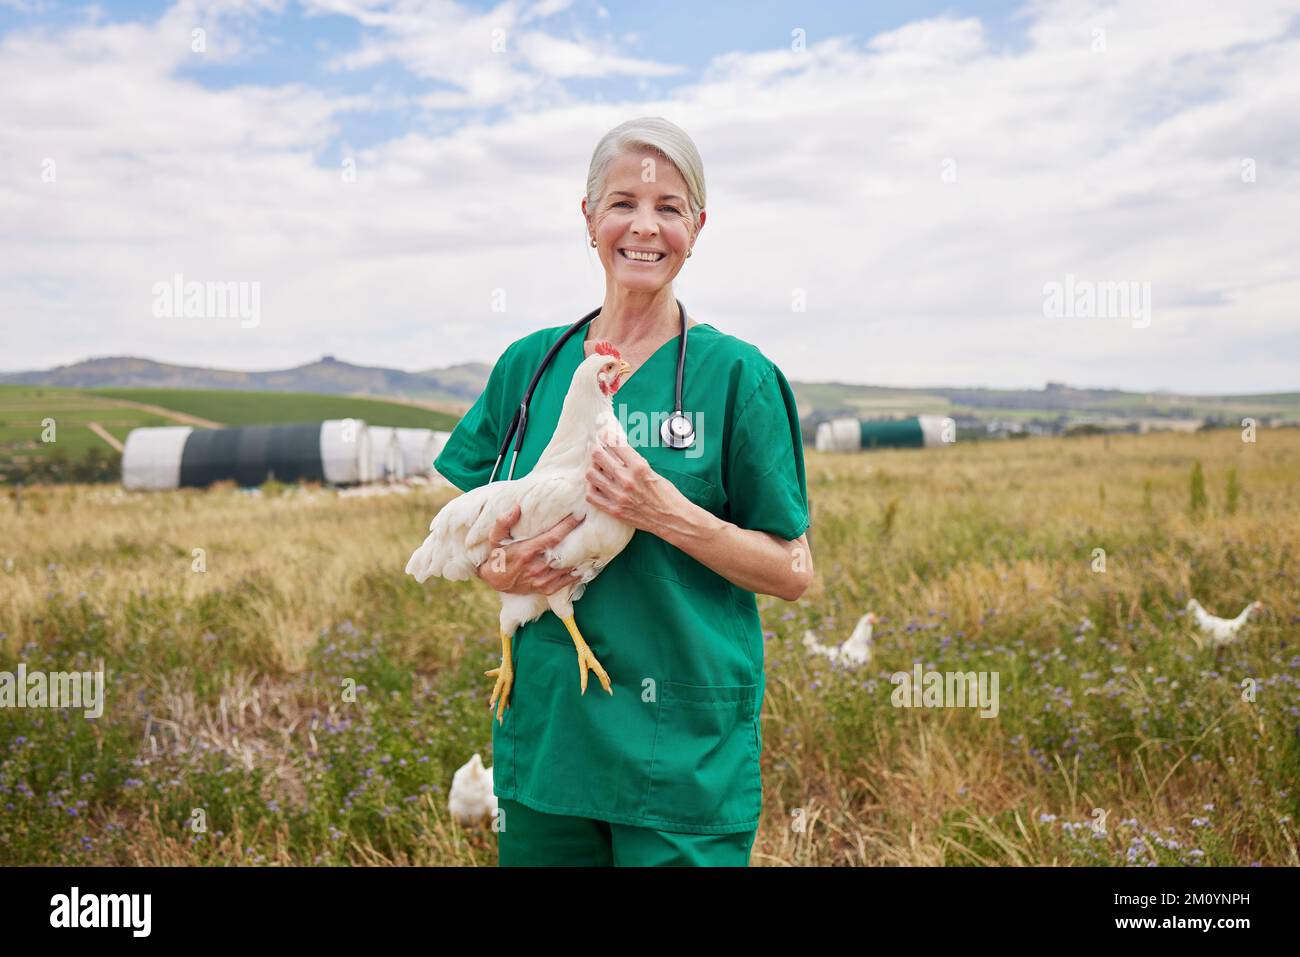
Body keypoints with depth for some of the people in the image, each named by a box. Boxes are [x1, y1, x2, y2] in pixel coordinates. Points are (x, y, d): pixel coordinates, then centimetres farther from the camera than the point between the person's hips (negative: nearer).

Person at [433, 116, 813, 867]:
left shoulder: (734, 374, -6)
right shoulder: (531, 363, 5)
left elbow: (795, 573, -6)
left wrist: (669, 514, -19)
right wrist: (493, 569, -6)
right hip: (543, 739, 4)